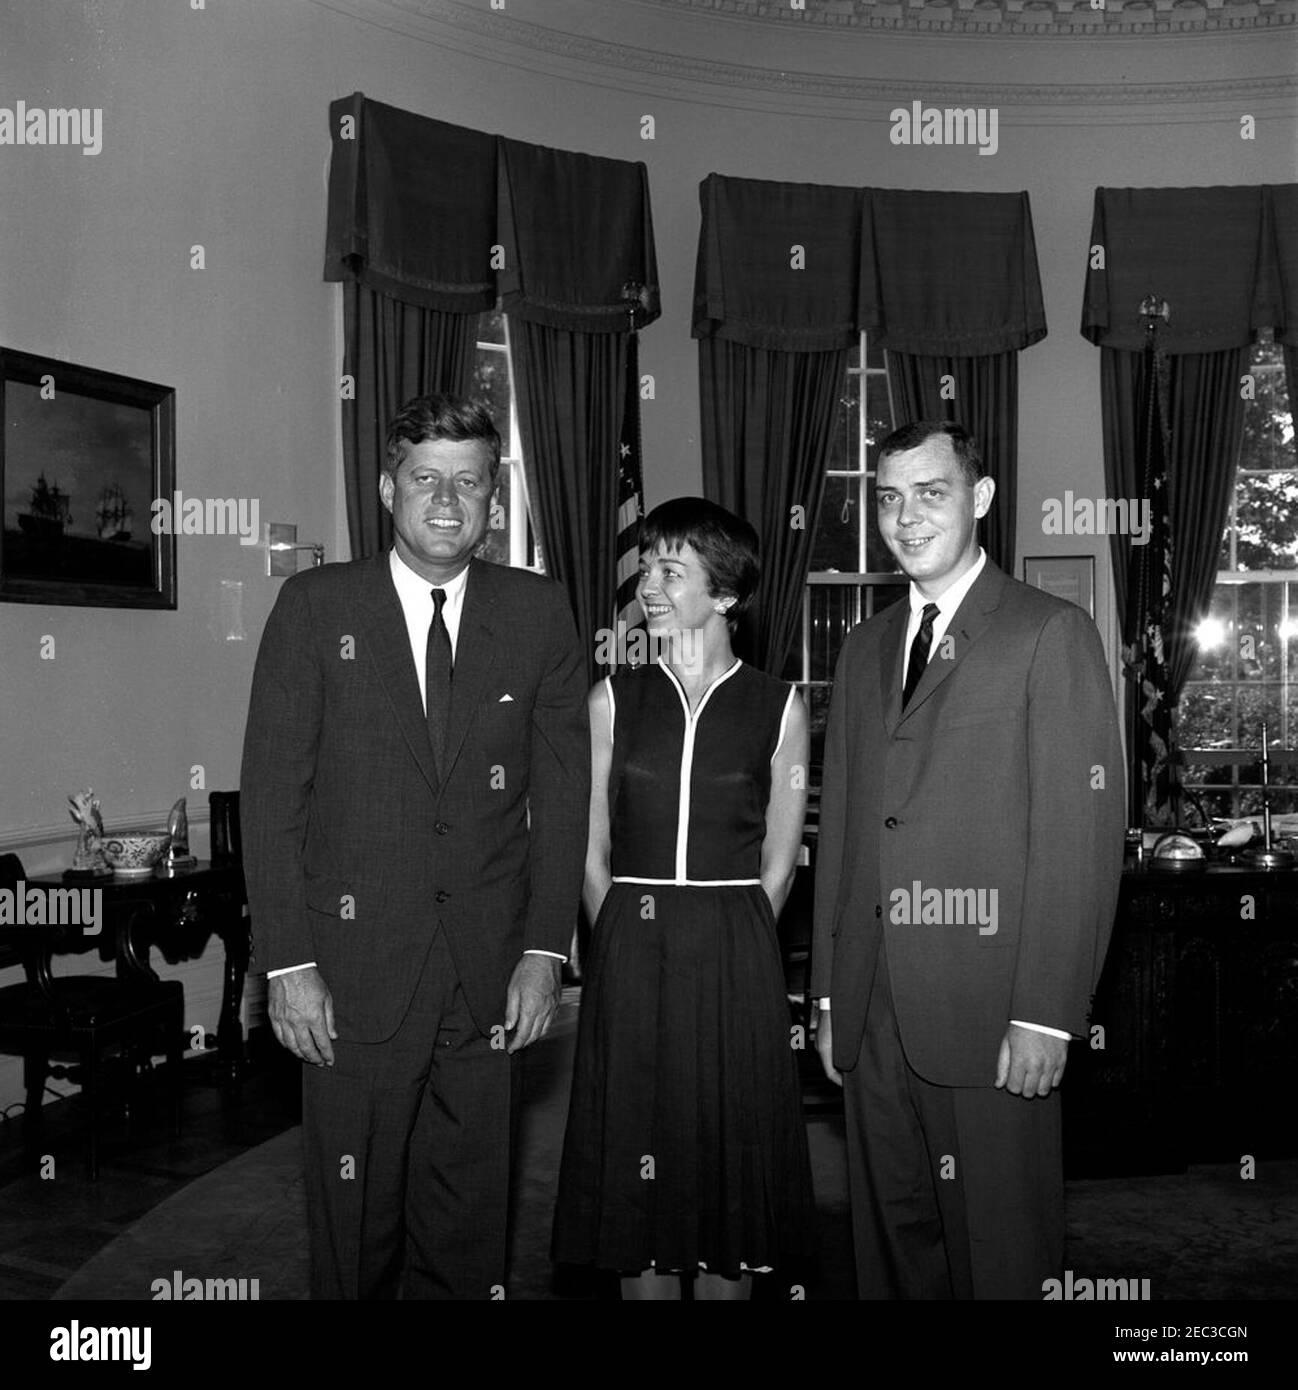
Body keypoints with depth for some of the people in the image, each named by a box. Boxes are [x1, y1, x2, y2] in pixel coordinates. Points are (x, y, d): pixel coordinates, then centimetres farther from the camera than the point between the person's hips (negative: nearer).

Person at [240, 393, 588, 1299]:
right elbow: (272, 794, -2)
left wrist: (544, 952, -2)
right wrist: (289, 964, -8)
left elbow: (563, 791, 4)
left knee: (467, 1233, 10)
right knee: (355, 1231, 9)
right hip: (355, 971, -1)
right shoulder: (315, 607, 0)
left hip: (488, 980, 2)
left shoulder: (539, 613, 5)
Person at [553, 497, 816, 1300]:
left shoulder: (778, 706, 1)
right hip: (630, 956, 1)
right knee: (637, 1158, 6)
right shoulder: (615, 700, 4)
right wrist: (630, 946, 4)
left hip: (736, 962, -1)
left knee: (732, 1150, 7)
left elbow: (778, 865, 4)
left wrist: (724, 942, 1)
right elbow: (592, 855, 7)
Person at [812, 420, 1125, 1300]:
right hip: (874, 1011, 5)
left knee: (998, 1252, 5)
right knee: (895, 1238, 13)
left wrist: (1046, 1015, -14)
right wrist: (831, 994, 10)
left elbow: (1083, 837, -9)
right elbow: (842, 829, 14)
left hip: (989, 1016, -5)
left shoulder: (1053, 634, -3)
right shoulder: (865, 650, 15)